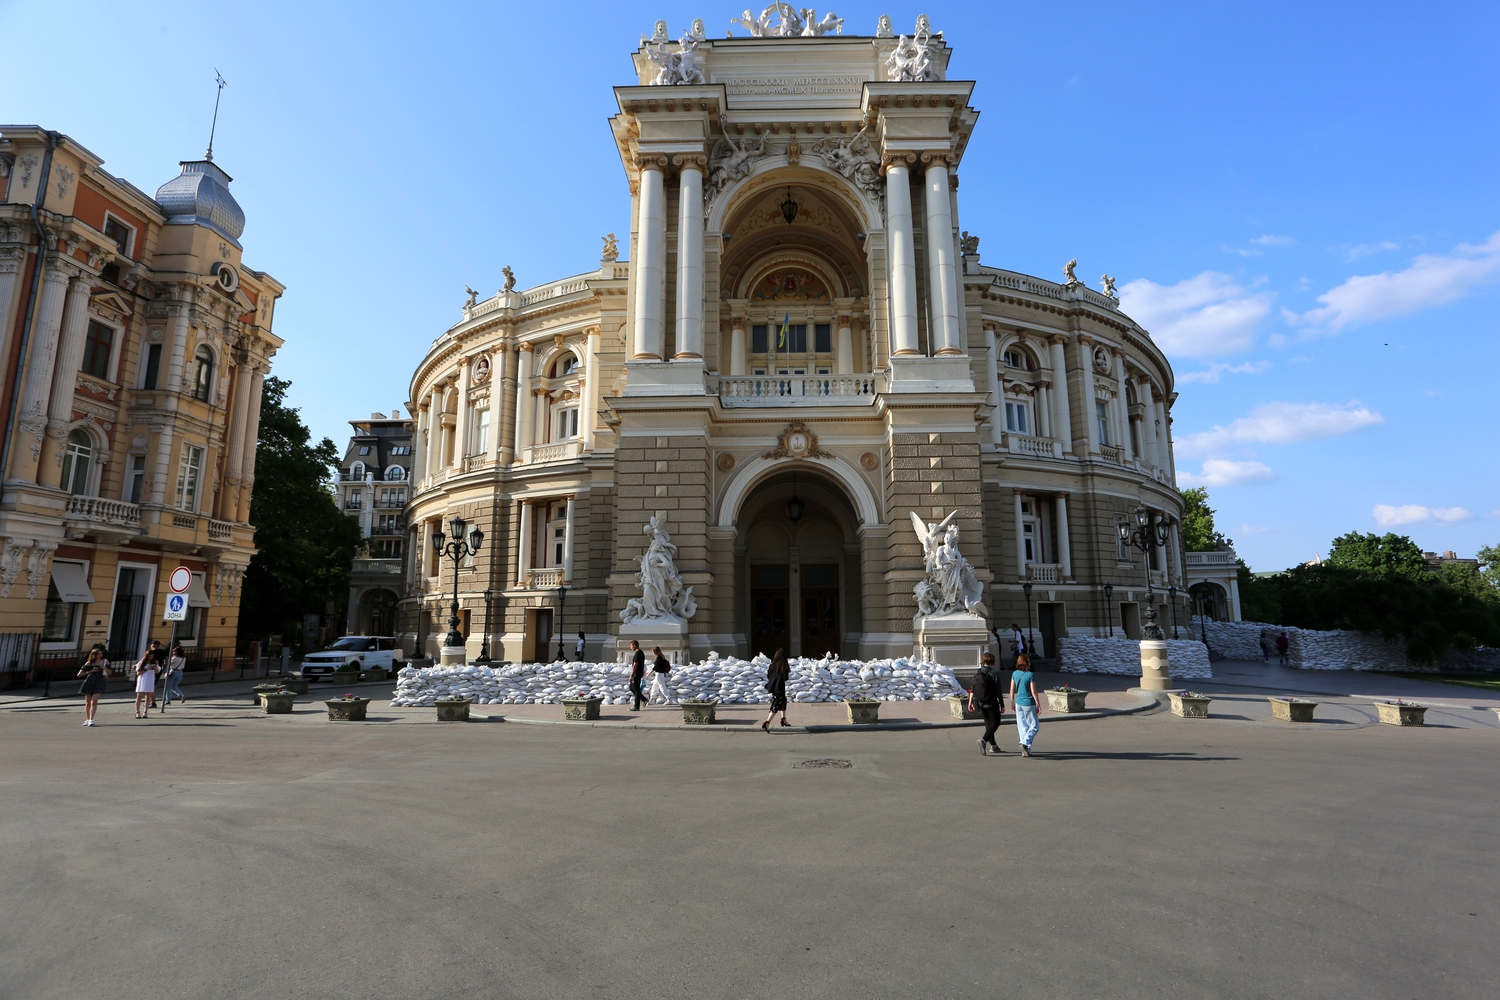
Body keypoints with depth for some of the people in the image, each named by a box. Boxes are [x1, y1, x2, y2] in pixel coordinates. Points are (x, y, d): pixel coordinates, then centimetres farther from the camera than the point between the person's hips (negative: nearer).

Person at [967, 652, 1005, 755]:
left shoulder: (976, 673, 2)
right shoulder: (994, 674, -14)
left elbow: (972, 689, 4)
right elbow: (998, 692, -13)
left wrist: (970, 702, 10)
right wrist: (1002, 705, -5)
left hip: (980, 703, 6)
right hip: (991, 703, -6)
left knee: (988, 722, 19)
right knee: (995, 722, 5)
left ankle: (993, 745, 26)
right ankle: (983, 740, -16)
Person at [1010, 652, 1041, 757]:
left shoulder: (1014, 674, 1)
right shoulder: (1030, 675, -15)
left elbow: (1012, 690, 6)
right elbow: (1033, 692, -13)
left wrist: (1012, 702, 18)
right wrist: (1038, 705, -5)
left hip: (1019, 703, 5)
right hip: (1029, 703, -5)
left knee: (1022, 726, 12)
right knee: (1033, 726, 6)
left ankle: (1026, 750, 15)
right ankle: (1025, 743, -14)